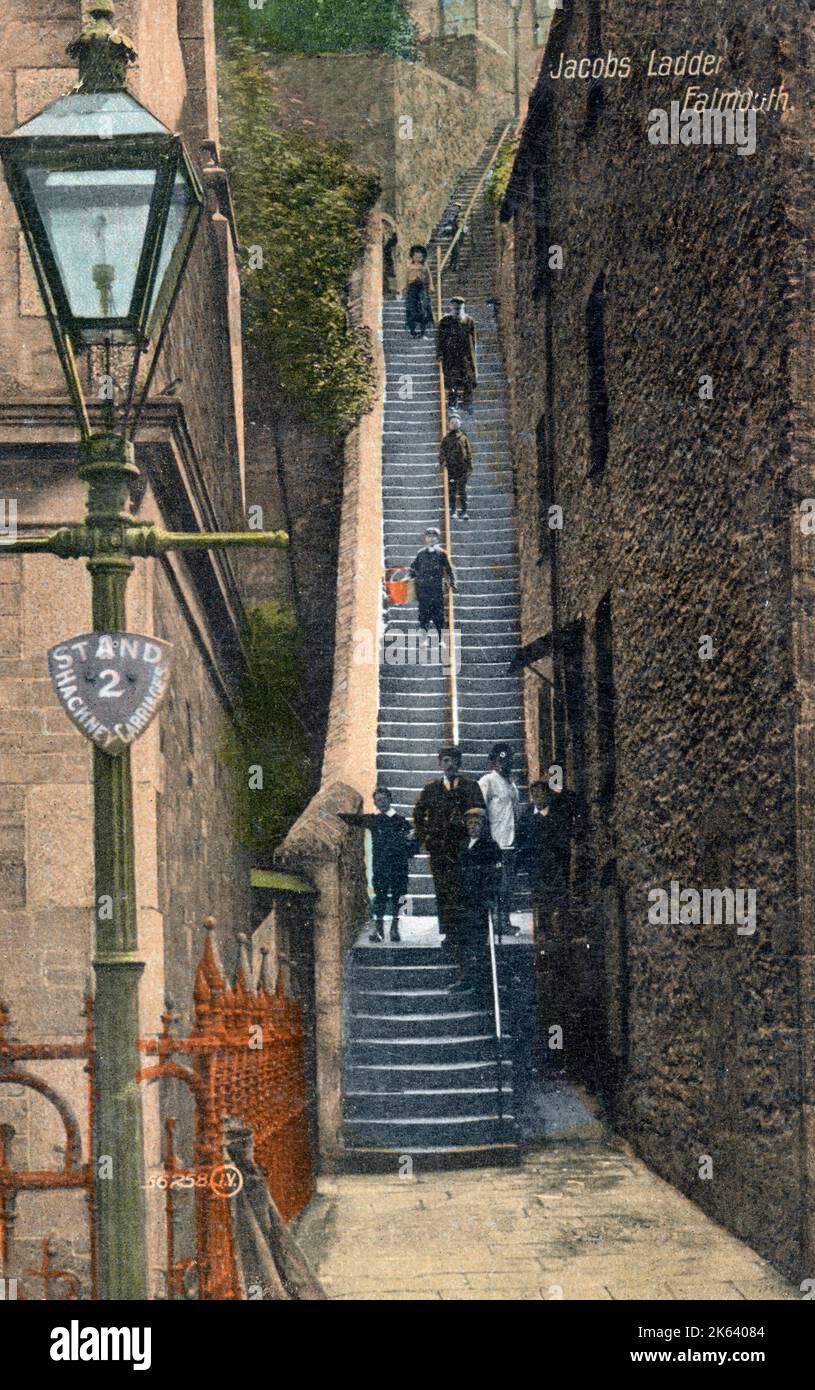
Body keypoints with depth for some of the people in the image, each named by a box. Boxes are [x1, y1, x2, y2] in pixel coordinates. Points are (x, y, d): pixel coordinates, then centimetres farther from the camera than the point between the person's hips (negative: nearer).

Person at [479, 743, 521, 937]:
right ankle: (501, 923, -6)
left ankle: (505, 921, 14)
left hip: (511, 843, 8)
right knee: (501, 886, -8)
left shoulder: (510, 781, 18)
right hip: (497, 844, -8)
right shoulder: (487, 781, -7)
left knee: (509, 885, 9)